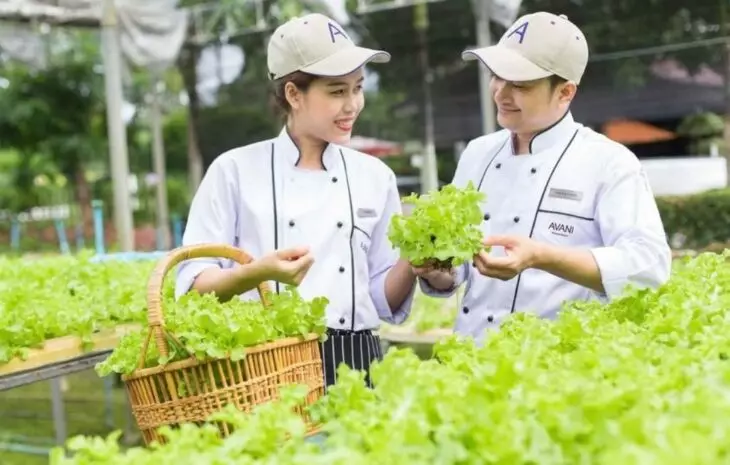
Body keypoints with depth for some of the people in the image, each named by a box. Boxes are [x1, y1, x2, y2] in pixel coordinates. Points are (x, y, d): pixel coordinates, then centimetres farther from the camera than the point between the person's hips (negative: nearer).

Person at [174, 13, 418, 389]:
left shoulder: (375, 177, 7)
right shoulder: (234, 171, -1)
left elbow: (385, 301, 9)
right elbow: (194, 287, -3)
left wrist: (413, 261, -10)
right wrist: (257, 273, -21)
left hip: (353, 363, 2)